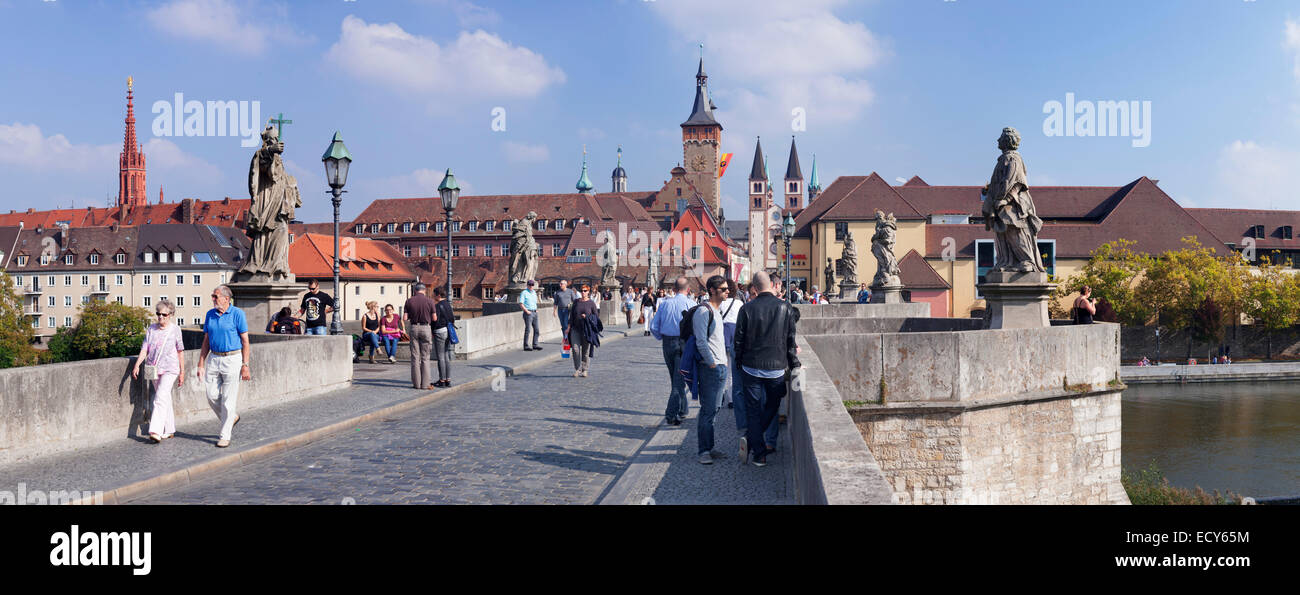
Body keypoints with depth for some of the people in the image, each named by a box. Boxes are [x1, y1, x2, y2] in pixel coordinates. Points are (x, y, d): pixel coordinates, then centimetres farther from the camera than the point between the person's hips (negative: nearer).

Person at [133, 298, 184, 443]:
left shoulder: (175, 330, -2)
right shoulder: (151, 329, 6)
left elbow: (180, 352, 2)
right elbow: (144, 349, 3)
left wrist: (182, 372, 3)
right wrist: (137, 365, -10)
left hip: (170, 369, -4)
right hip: (154, 369, 4)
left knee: (160, 398, -17)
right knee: (165, 399, 12)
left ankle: (156, 431, -22)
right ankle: (169, 430, 20)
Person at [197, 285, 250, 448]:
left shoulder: (237, 314, -7)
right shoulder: (210, 315, 9)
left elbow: (245, 341, -7)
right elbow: (206, 342, 14)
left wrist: (245, 366, -12)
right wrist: (201, 365, 8)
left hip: (232, 359, -5)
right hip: (213, 359, 5)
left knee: (229, 399, -3)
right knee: (212, 396, 4)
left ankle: (225, 436, 5)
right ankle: (232, 418, 29)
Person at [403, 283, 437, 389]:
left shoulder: (409, 301, 1)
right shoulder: (429, 301, -5)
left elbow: (405, 318, -2)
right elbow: (434, 318, -3)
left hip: (414, 328, 2)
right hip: (426, 328, -2)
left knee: (415, 357, 7)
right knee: (425, 358, 3)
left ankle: (416, 383, 7)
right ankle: (425, 383, 1)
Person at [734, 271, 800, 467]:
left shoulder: (746, 309, -7)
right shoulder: (785, 308, -4)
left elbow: (739, 339, -1)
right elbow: (791, 340, 1)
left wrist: (739, 362, 13)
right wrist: (794, 363, 12)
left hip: (752, 367, 0)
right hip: (777, 368, 0)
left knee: (753, 409, 7)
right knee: (772, 406, 17)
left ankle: (759, 454, 0)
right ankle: (750, 439, 2)